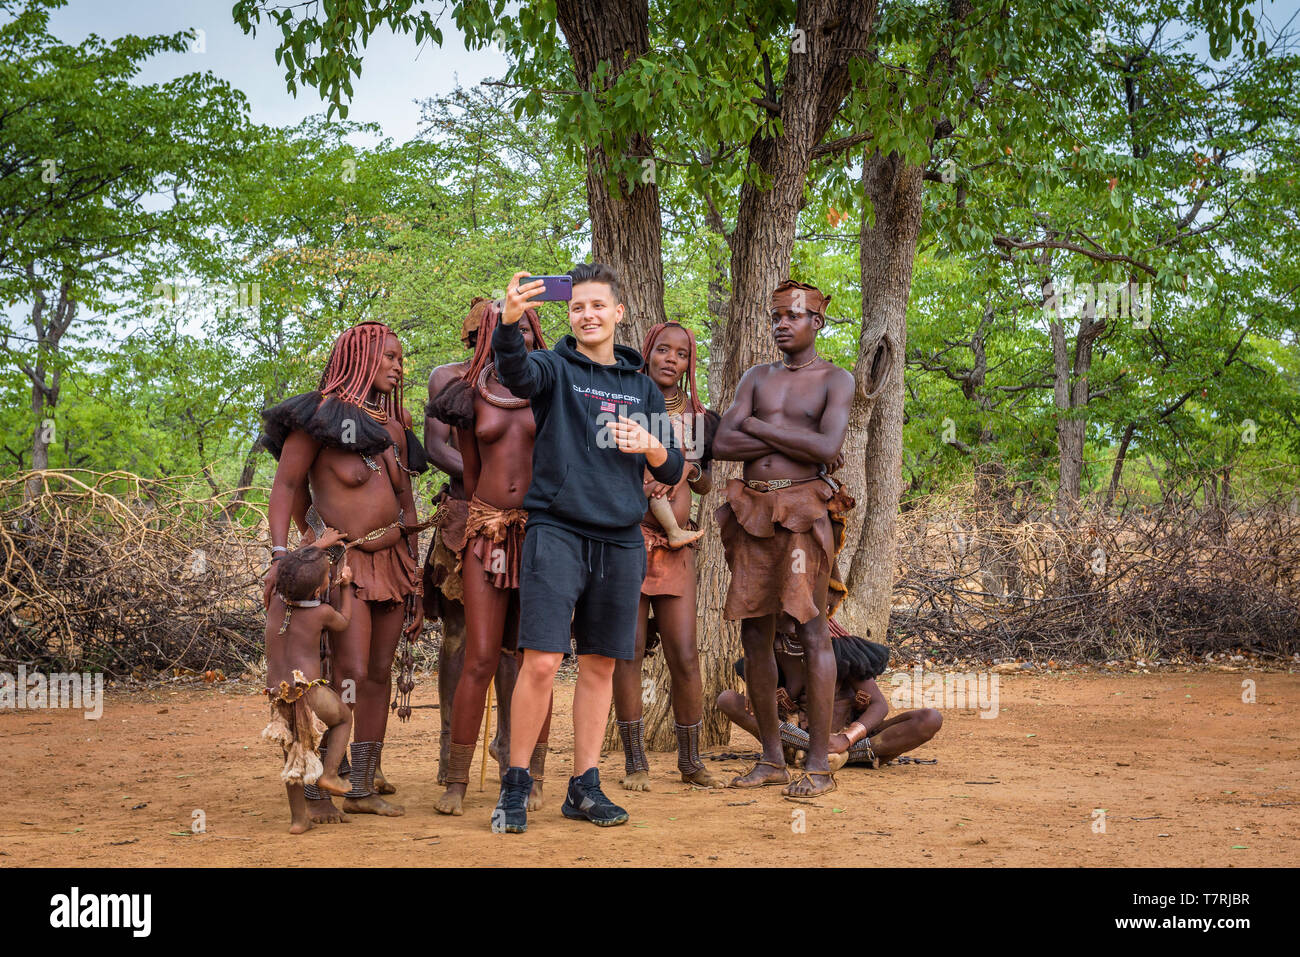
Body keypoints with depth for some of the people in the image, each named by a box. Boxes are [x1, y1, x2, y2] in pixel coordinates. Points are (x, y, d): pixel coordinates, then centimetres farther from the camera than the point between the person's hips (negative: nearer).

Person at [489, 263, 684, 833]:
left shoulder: (642, 388, 17)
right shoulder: (555, 369, 4)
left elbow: (673, 471, 17)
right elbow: (514, 372, -21)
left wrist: (650, 446, -6)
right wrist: (509, 324, -41)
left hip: (620, 540, 4)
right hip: (557, 530, -4)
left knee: (600, 666, 8)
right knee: (541, 662, -11)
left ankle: (584, 787, 17)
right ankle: (516, 785, 1)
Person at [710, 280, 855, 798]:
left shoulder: (835, 380, 3)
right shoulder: (757, 377, 16)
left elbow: (826, 448, -14)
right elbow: (722, 444, 3)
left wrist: (759, 427, -5)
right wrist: (788, 437, -6)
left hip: (802, 511, -5)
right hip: (752, 512, 5)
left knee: (811, 631, -8)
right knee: (755, 634, 5)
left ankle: (819, 764, -5)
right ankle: (771, 759, 14)